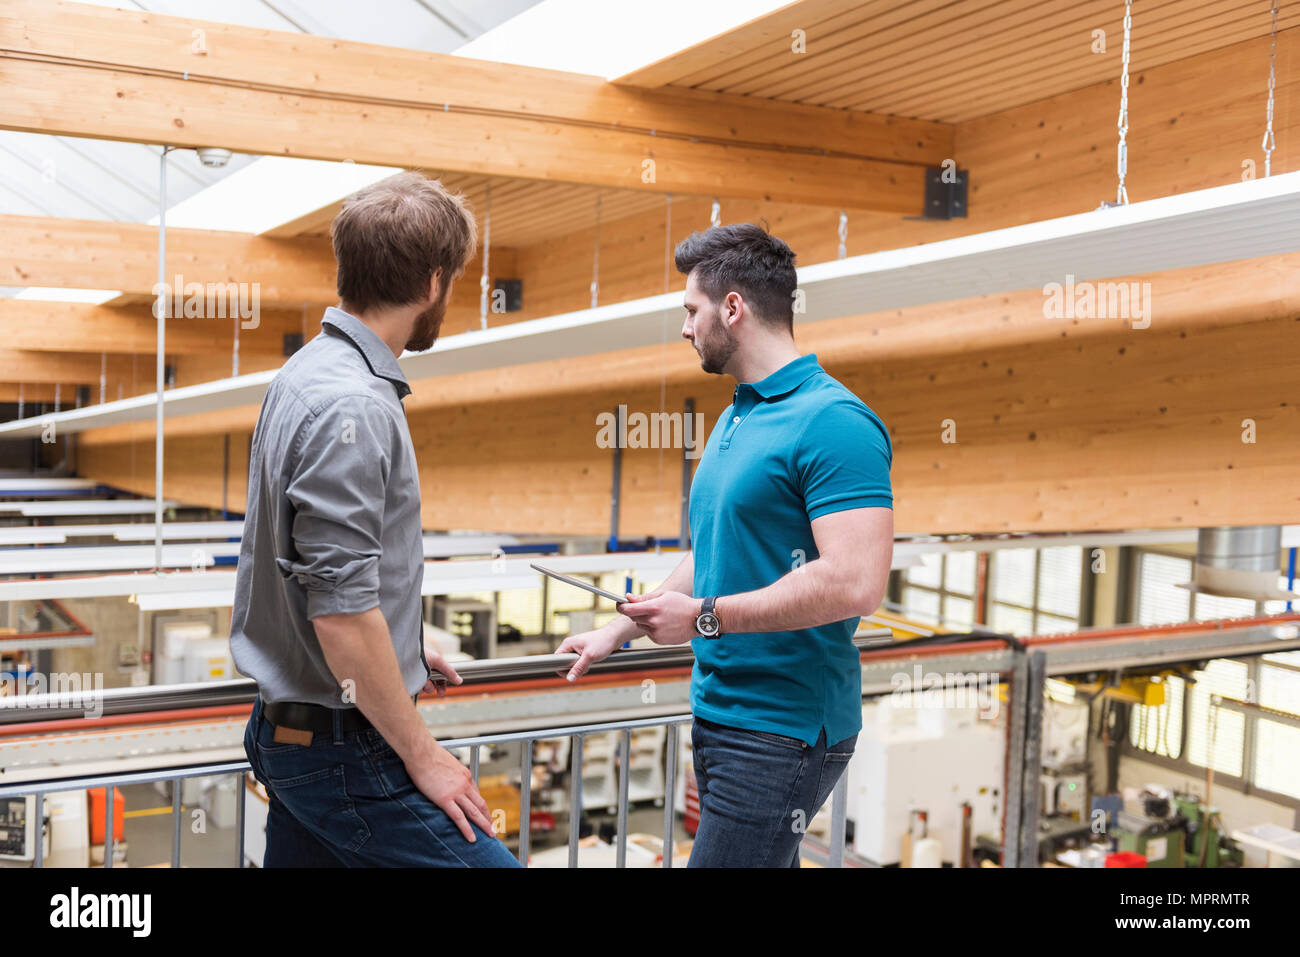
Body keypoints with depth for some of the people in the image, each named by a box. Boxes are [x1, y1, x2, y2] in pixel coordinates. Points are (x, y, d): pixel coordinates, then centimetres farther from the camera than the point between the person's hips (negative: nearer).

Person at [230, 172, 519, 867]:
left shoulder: (308, 373, 10)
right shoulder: (353, 407, -22)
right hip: (345, 745, -10)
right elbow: (342, 611, -25)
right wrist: (421, 754, -16)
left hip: (288, 728, 10)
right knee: (484, 860, -5)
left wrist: (402, 649, 27)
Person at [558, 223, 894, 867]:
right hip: (719, 712, 9)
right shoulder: (733, 419, 14)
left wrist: (705, 616, -18)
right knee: (765, 861, 16)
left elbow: (854, 584, -25)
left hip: (783, 733, -9)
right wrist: (618, 632, 22)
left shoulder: (834, 422, -17)